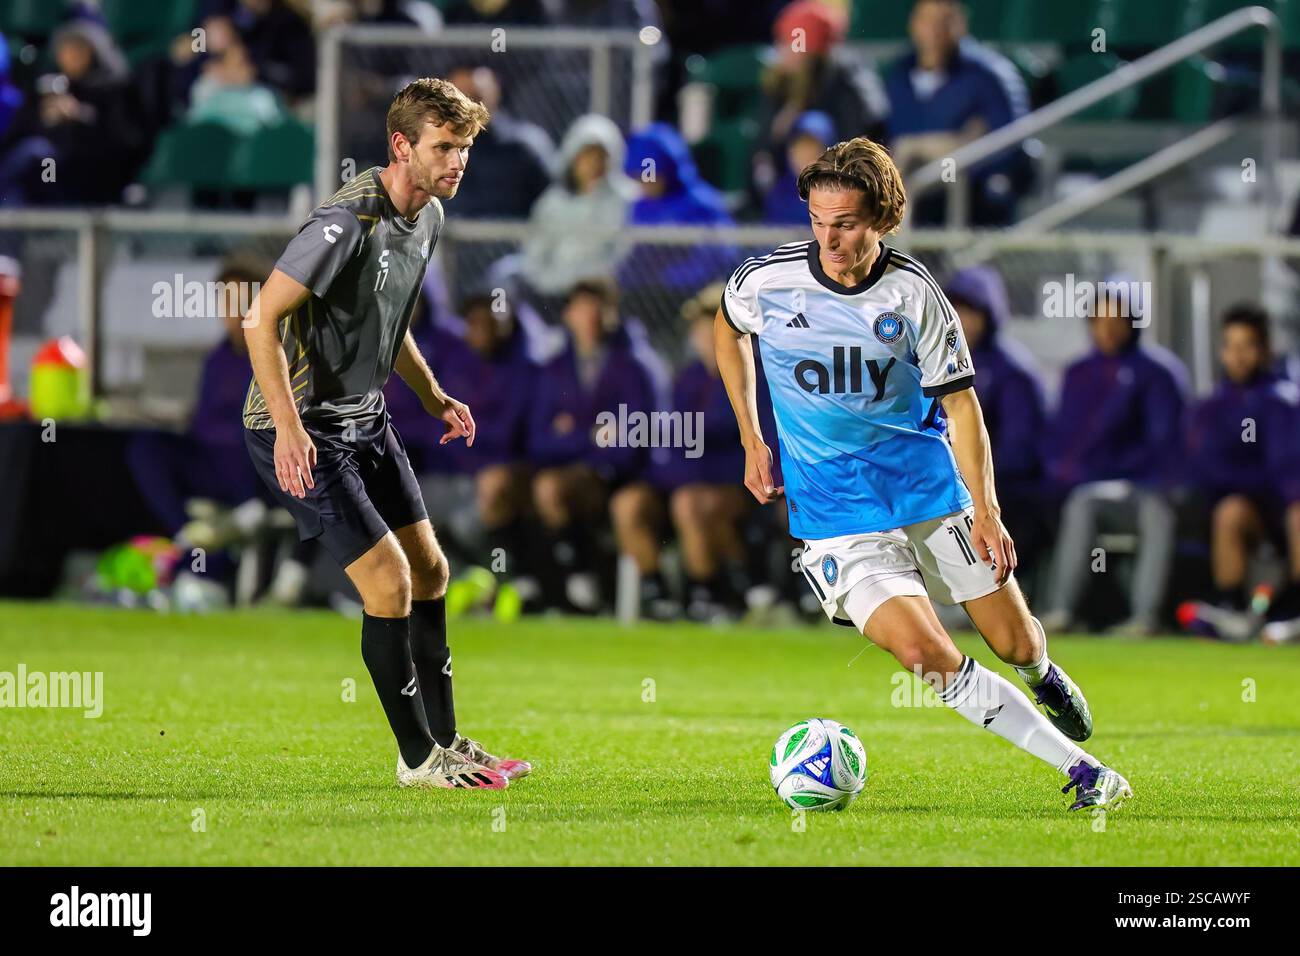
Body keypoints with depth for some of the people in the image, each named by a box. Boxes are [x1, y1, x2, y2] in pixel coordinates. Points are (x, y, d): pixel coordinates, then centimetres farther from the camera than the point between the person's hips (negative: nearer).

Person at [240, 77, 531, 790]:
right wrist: (288, 428, -31)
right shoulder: (350, 220, -25)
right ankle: (419, 758, 2)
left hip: (365, 419, 10)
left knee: (430, 571, 12)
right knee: (389, 581, -11)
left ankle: (445, 739, 25)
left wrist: (434, 398, 20)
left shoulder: (428, 216, 5)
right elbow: (264, 316, -26)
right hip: (302, 431, -9)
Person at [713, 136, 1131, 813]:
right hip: (836, 514, -1)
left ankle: (1040, 672, 49)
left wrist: (986, 510, -11)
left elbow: (959, 401, -3)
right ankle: (1080, 770, -15)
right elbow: (727, 326, 14)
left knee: (1015, 642, 8)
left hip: (929, 484, 1)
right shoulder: (769, 281, -10)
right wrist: (750, 440, 11)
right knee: (925, 654, -21)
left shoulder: (913, 293, -10)